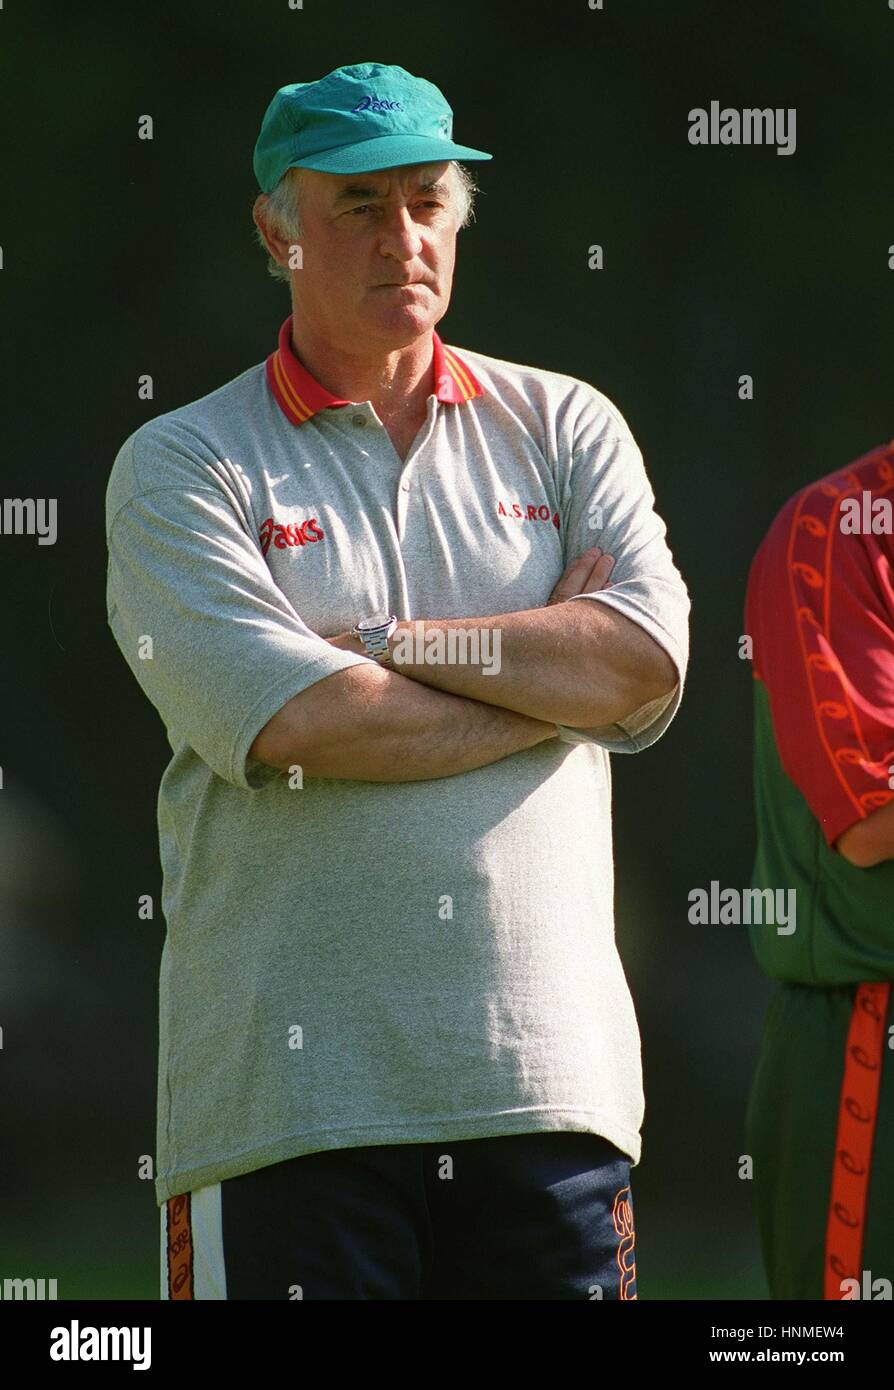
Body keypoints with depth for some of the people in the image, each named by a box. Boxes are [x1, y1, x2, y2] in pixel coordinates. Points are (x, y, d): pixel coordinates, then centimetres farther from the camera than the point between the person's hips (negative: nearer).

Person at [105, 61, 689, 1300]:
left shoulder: (563, 428, 14)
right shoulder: (183, 466, 4)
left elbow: (646, 662, -3)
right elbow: (295, 723, -12)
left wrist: (383, 644, -6)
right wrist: (553, 674, -3)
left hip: (549, 1080, 3)